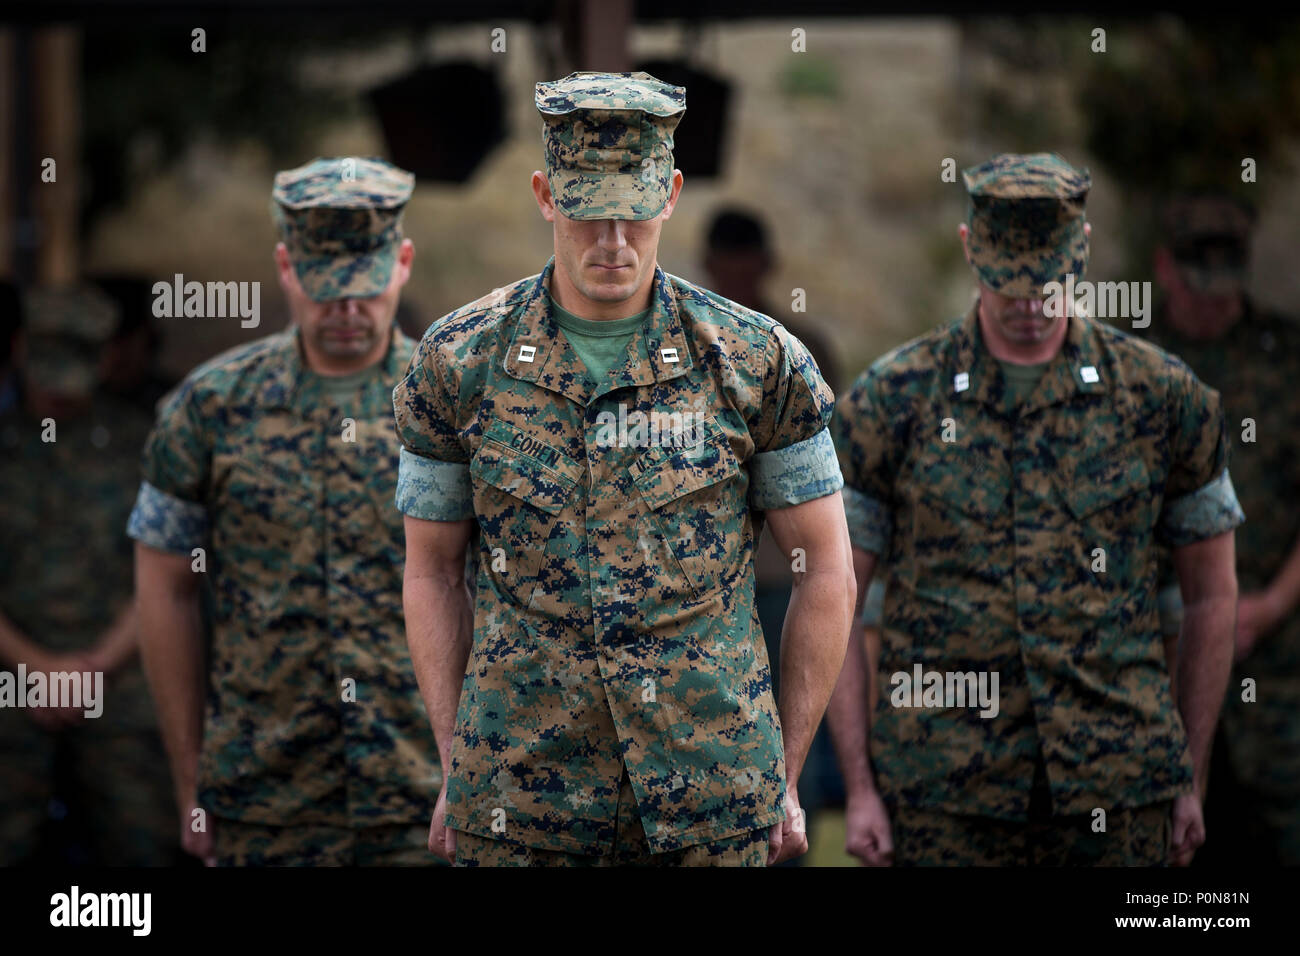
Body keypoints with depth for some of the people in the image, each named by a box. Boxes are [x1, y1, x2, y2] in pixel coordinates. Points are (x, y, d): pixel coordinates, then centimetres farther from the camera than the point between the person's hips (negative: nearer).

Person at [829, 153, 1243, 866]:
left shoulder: (1161, 396, 5)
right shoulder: (892, 400, 2)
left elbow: (1212, 593, 13)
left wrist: (1191, 780, 12)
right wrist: (859, 786, -1)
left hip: (1120, 799, 1)